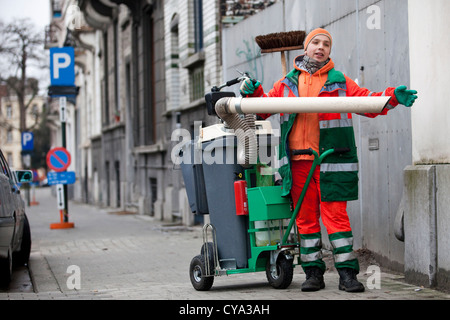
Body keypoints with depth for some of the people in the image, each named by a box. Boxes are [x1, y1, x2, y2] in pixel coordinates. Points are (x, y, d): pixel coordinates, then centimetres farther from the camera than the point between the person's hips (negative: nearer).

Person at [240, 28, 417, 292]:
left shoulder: (340, 81, 8)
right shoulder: (288, 83, 14)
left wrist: (393, 97, -11)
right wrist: (254, 92, 1)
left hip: (330, 161, -3)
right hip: (298, 161, 3)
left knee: (336, 216, -6)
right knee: (305, 218, 6)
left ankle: (347, 273, -1)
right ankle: (313, 273, 14)